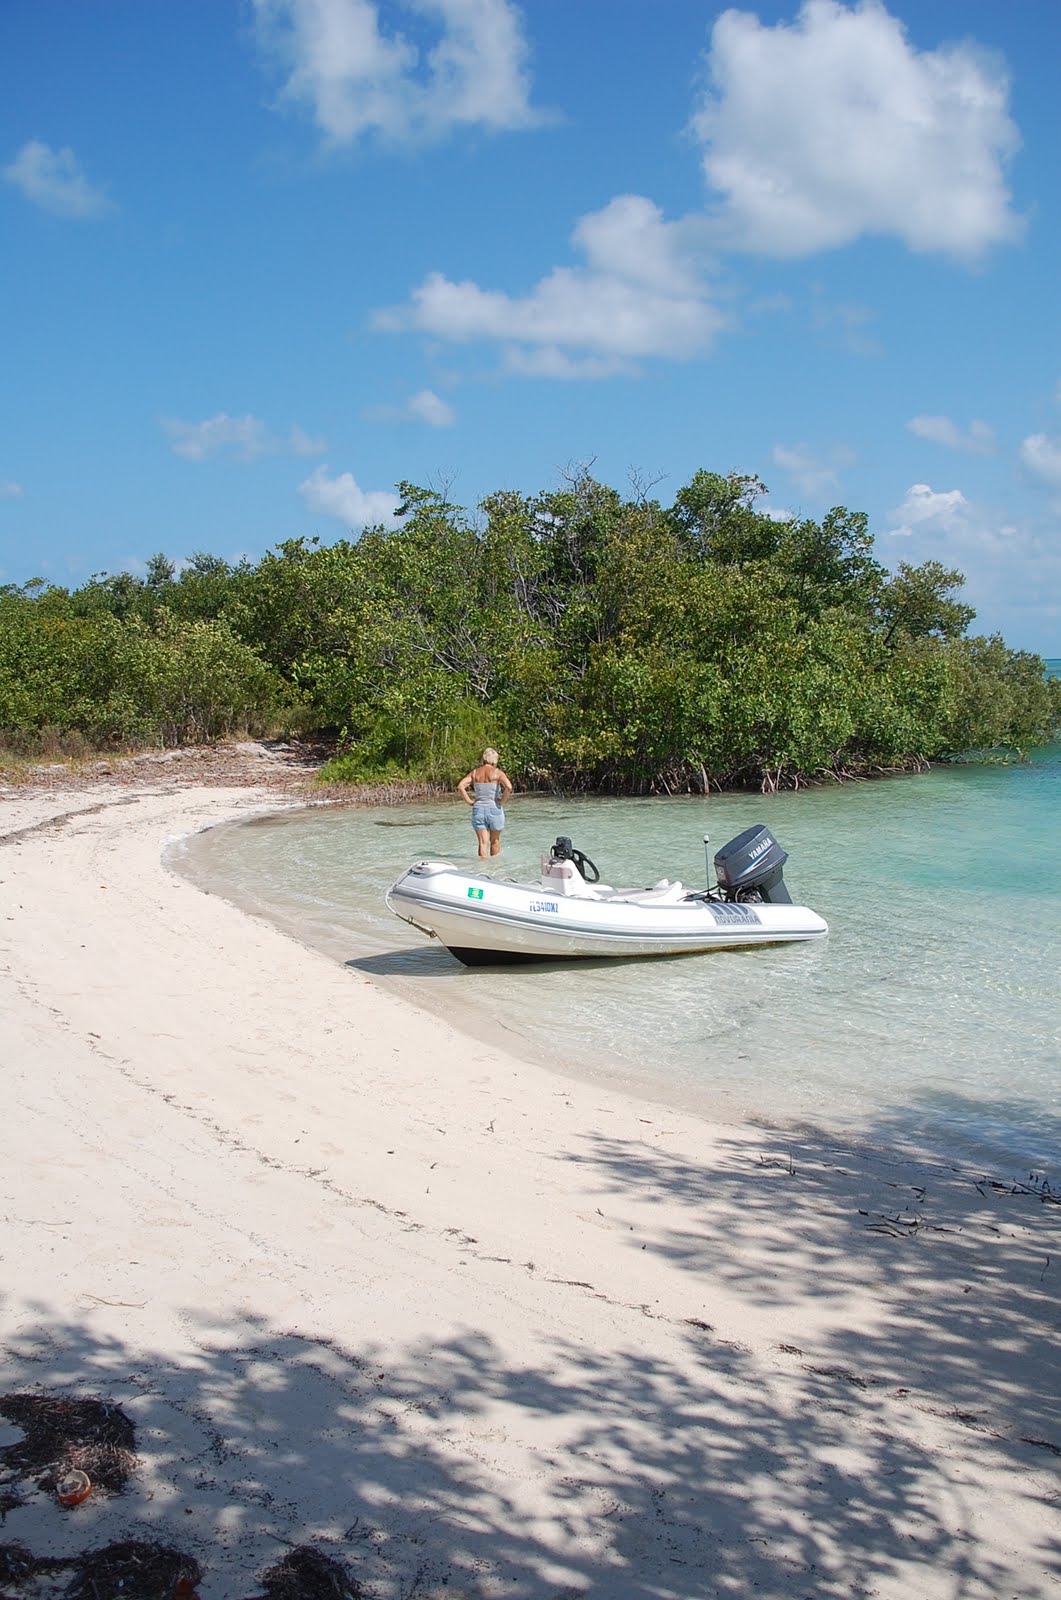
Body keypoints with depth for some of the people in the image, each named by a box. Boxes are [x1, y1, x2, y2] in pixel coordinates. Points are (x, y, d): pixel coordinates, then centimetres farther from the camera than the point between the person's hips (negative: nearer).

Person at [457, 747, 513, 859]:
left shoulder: (475, 773, 3)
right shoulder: (497, 772, -6)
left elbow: (460, 787, -5)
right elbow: (508, 787, -22)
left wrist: (470, 801, -1)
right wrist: (502, 801, -9)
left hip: (478, 809, 2)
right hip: (494, 808, -2)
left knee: (483, 842, 0)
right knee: (495, 841, 17)